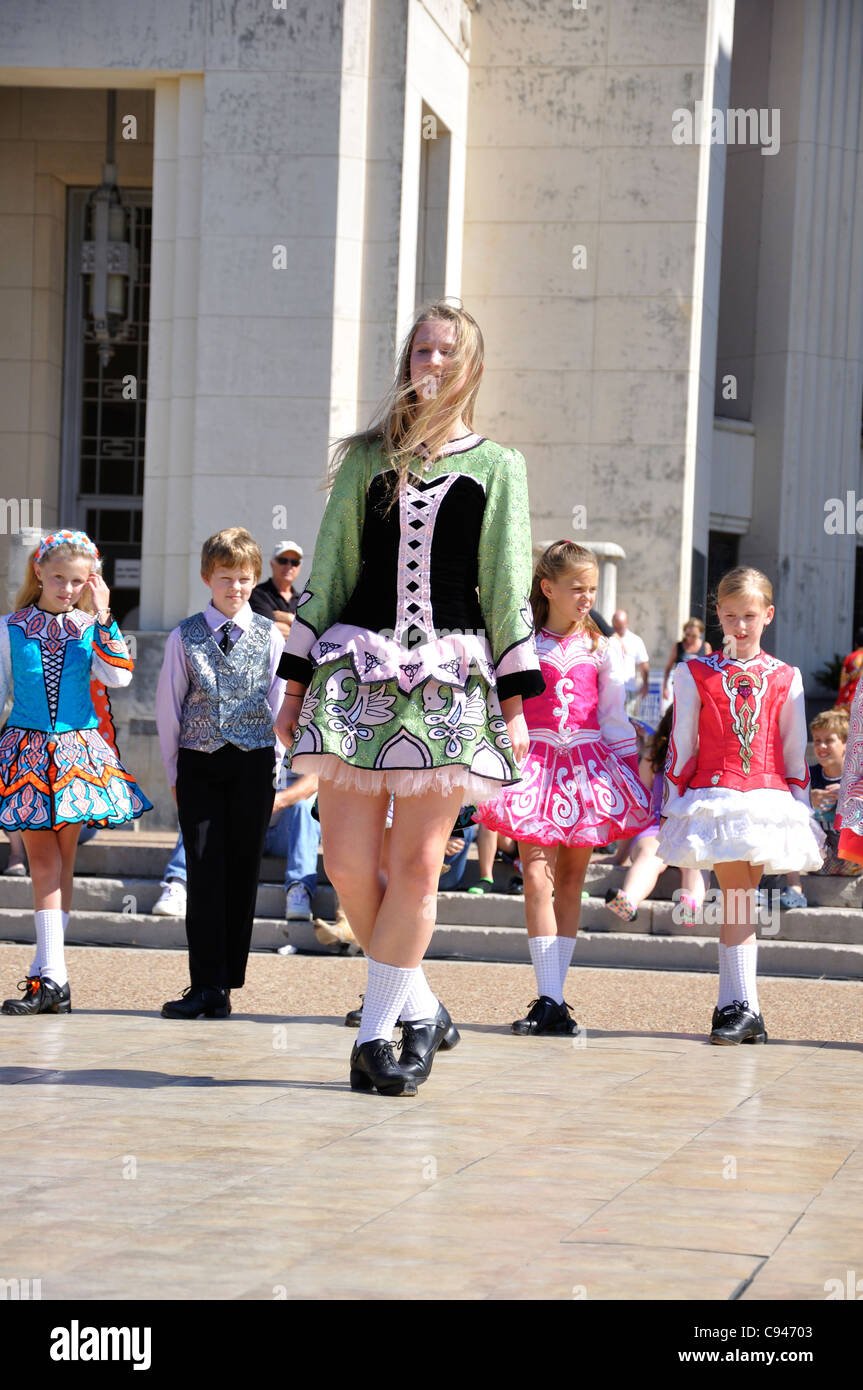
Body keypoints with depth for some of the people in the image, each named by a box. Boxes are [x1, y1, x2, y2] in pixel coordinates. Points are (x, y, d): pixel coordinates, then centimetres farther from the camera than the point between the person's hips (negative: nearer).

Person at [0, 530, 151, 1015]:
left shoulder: (92, 629, 5)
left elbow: (119, 676, -11)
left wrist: (103, 618, -11)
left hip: (78, 752, 1)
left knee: (61, 862, 2)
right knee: (45, 862, -5)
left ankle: (46, 974, 5)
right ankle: (53, 979, -10)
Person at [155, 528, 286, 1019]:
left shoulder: (270, 636, 4)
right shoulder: (184, 637, 4)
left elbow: (278, 706, 6)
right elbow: (168, 707, 8)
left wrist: (273, 771, 2)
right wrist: (174, 770, 5)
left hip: (253, 763, 0)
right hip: (198, 764, 0)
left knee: (242, 870, 1)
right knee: (205, 873, -5)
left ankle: (225, 983, 6)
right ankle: (207, 986, -6)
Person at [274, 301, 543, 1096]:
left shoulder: (496, 468, 10)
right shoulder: (368, 458, 13)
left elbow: (508, 591, 8)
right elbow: (328, 573, 13)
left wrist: (515, 702, 1)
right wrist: (297, 680, 9)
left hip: (449, 674, -1)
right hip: (360, 663, 2)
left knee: (417, 863, -6)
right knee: (347, 857, -7)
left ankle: (377, 1031, 3)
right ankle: (419, 1007, 10)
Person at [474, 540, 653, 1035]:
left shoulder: (599, 649, 10)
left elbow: (614, 717, 14)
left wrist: (631, 773, 10)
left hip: (587, 767, 2)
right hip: (535, 764, -2)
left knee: (571, 881, 3)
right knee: (537, 877, -13)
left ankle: (555, 996, 8)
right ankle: (550, 1000, -15)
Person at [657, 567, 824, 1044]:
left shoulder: (785, 678, 9)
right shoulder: (694, 674, 6)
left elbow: (795, 752, 13)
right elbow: (681, 745, 8)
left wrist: (800, 807, 11)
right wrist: (671, 807, 6)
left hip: (768, 799, 1)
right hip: (713, 800, -1)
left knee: (740, 901, 0)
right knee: (737, 900, -7)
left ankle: (732, 1005, 5)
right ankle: (743, 1009, -8)